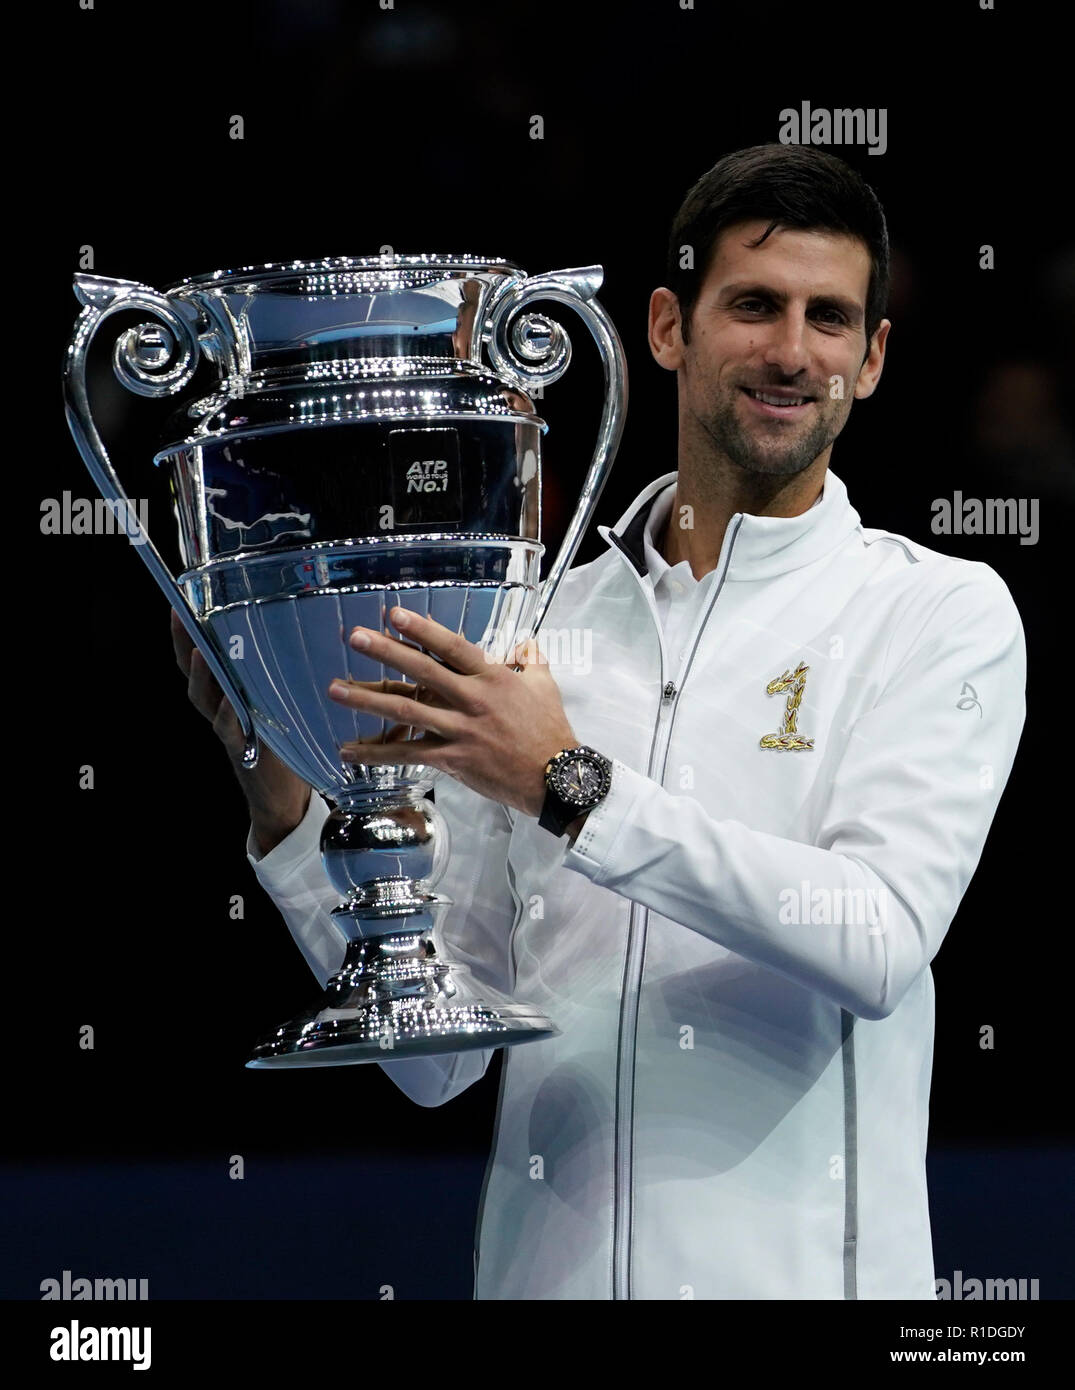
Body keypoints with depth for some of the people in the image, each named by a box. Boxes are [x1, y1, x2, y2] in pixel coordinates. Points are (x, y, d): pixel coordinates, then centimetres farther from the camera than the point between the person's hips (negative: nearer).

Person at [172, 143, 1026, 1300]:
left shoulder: (944, 614, -2)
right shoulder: (544, 622, 7)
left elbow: (881, 941, -18)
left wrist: (573, 787, -22)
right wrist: (286, 810, -5)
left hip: (797, 1265, -3)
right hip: (545, 1261, 3)